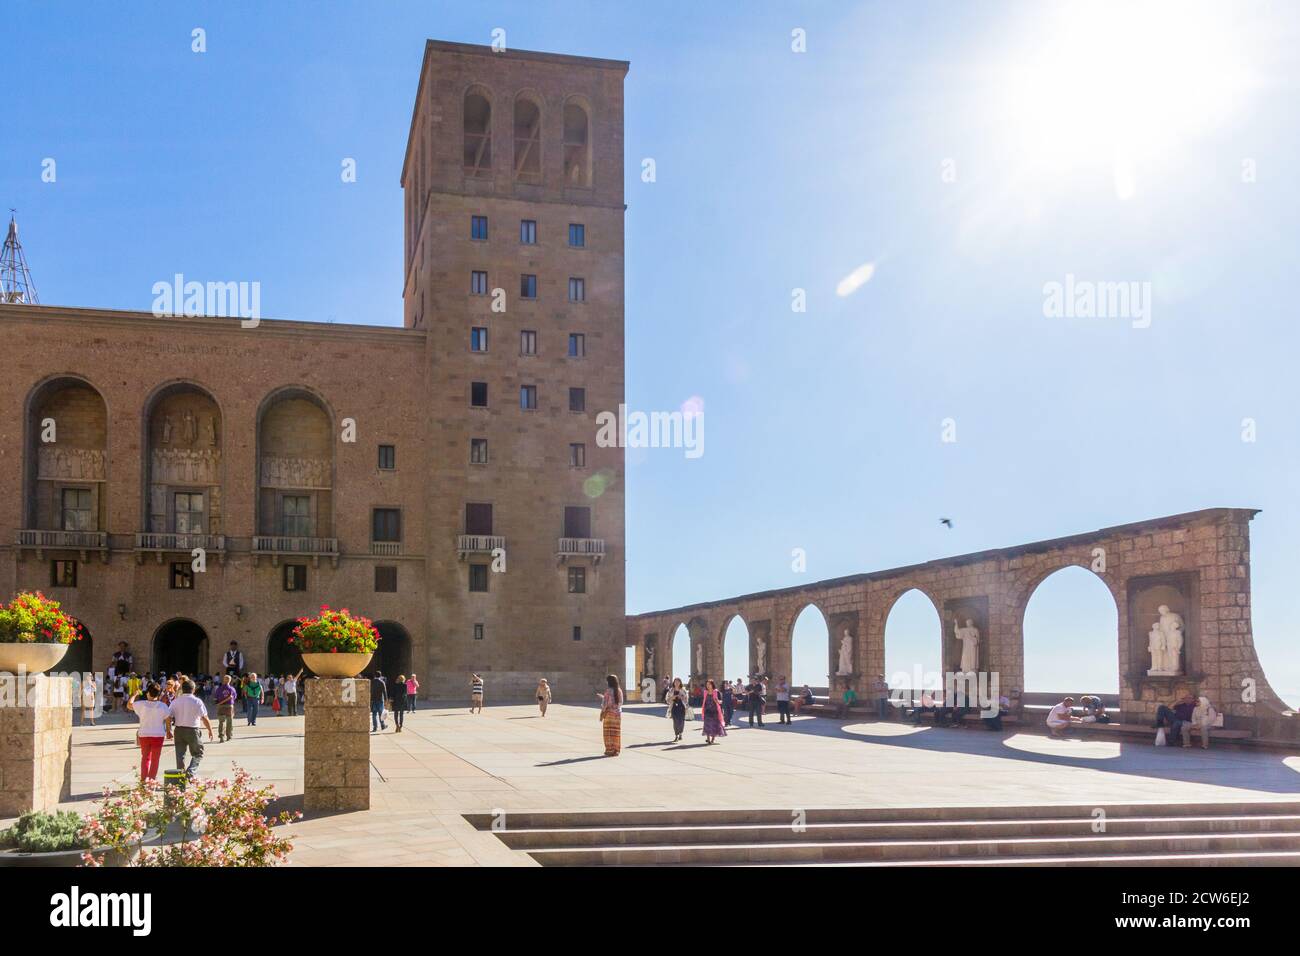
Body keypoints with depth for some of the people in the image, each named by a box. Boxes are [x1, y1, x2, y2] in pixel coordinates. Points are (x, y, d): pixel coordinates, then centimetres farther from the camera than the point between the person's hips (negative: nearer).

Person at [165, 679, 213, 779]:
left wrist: (169, 730, 13)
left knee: (180, 755, 11)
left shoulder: (175, 701, 3)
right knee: (198, 754, 9)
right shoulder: (197, 701, -7)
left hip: (178, 730, 3)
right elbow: (204, 718, -9)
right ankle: (190, 772, -10)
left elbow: (168, 717, 1)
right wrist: (210, 730, 2)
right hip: (192, 730, -3)